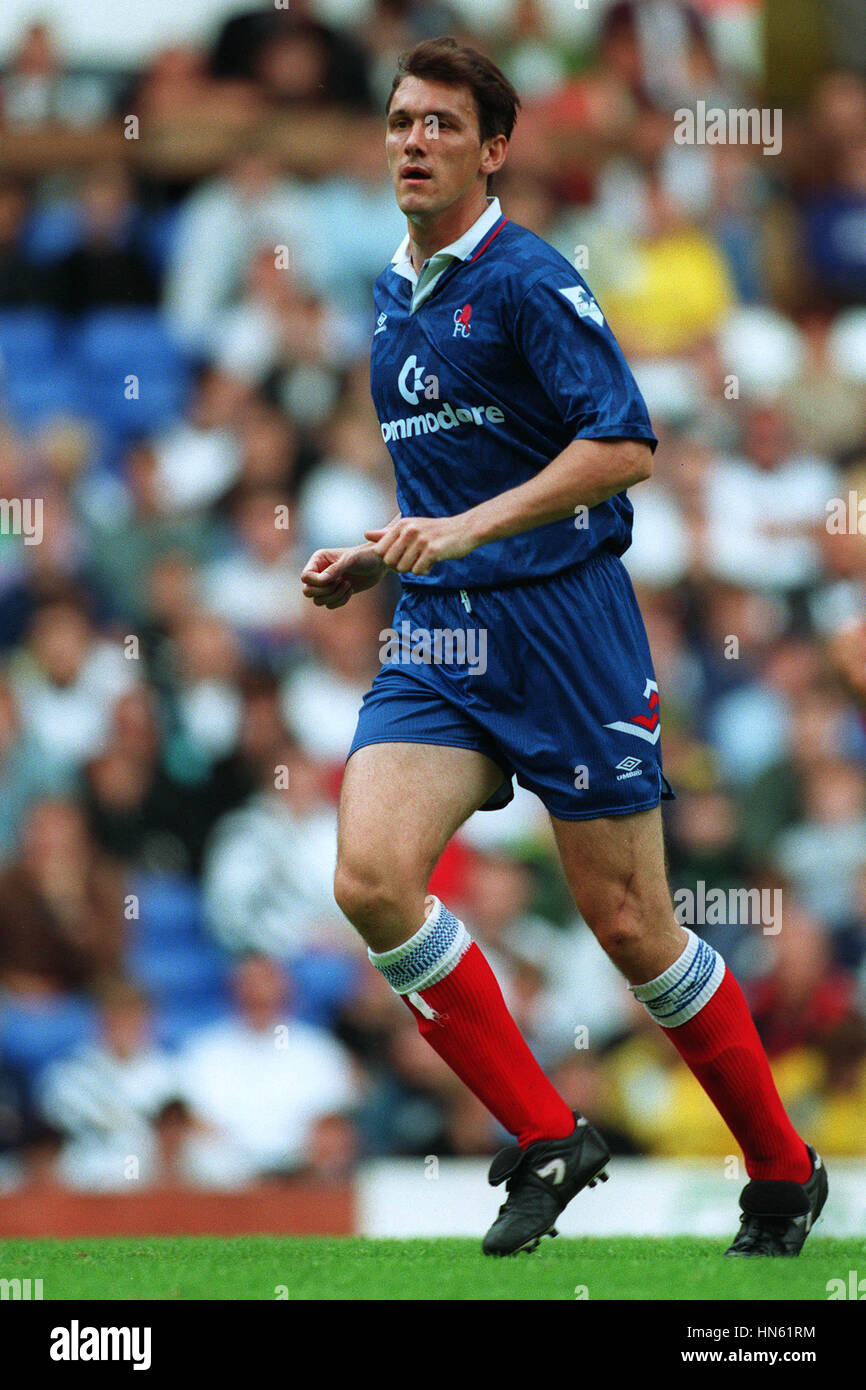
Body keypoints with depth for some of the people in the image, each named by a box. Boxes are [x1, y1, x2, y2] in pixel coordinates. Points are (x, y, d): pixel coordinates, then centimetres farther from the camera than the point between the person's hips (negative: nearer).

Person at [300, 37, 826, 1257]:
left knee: (629, 925, -2)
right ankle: (547, 1139, -4)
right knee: (372, 880, -16)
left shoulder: (526, 279, -9)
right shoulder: (395, 297, 15)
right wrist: (375, 560, 14)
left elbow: (624, 445, -19)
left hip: (563, 622, -6)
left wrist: (467, 531, -25)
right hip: (436, 633, 6)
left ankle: (784, 1172, 18)